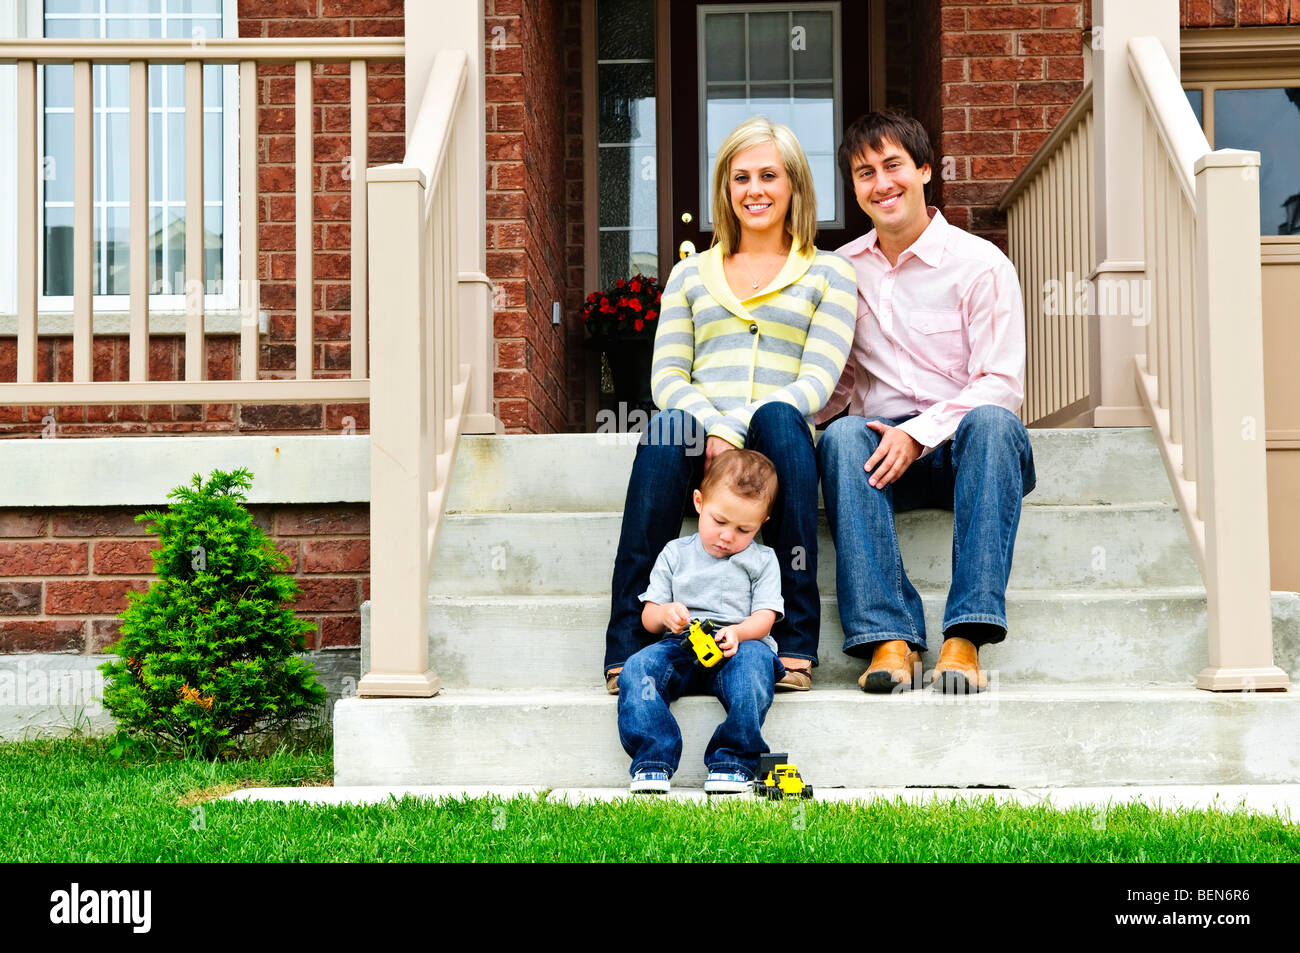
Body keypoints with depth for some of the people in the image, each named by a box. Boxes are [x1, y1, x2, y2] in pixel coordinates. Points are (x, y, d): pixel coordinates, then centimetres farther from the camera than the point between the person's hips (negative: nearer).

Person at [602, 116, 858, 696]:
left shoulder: (829, 274, 16)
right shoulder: (690, 274, 23)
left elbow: (816, 382, 2)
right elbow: (667, 377, 11)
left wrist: (736, 429, -14)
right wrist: (712, 429, -12)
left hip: (775, 447, -1)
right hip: (700, 445, 1)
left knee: (777, 417, -37)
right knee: (668, 427, -35)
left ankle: (795, 643, -37)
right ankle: (627, 648, -38)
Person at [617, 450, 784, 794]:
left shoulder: (761, 560, 14)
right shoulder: (675, 554, 17)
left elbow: (764, 617, 3)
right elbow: (648, 616, 15)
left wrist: (738, 632, -20)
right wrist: (664, 614, -11)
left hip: (738, 648, -2)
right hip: (682, 647, 2)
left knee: (754, 661, -37)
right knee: (637, 669, -28)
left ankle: (733, 762, -31)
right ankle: (653, 760, -29)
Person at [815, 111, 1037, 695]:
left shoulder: (979, 264, -1)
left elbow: (1002, 384, -8)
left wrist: (919, 432, -22)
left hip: (966, 448, -2)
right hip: (885, 445, 3)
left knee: (991, 423, -37)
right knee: (841, 436, -31)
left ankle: (966, 636, -41)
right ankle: (889, 637, -38)